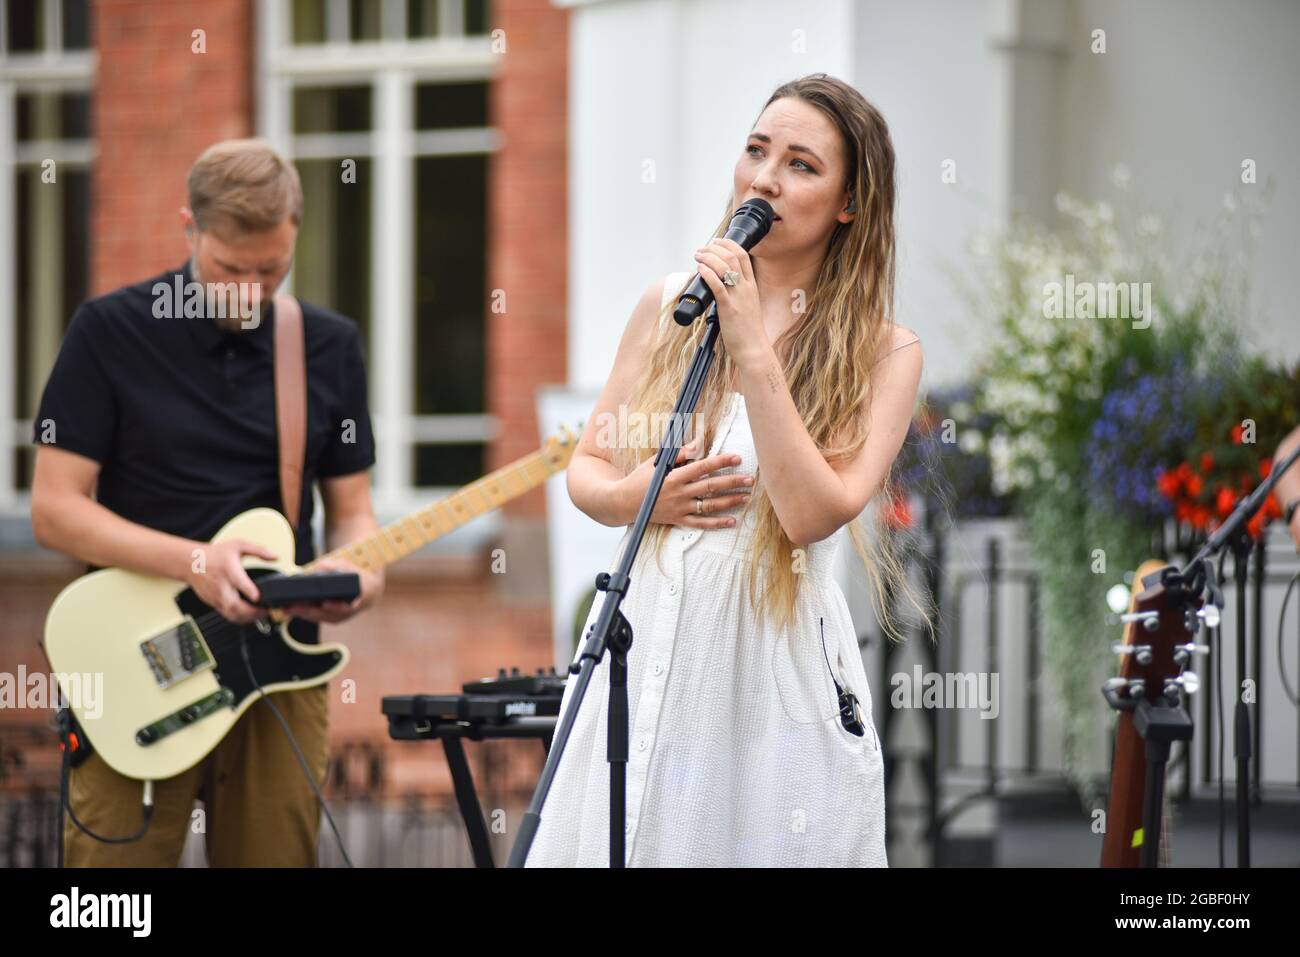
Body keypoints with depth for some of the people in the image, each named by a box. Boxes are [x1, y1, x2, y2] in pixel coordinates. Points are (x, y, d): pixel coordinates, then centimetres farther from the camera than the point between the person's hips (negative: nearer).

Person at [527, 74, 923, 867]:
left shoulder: (881, 353, -3)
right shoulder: (670, 307, 7)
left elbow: (812, 514, -17)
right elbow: (587, 468, 14)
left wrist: (753, 351, -18)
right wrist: (639, 497, -8)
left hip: (776, 672, -3)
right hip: (646, 647, 3)